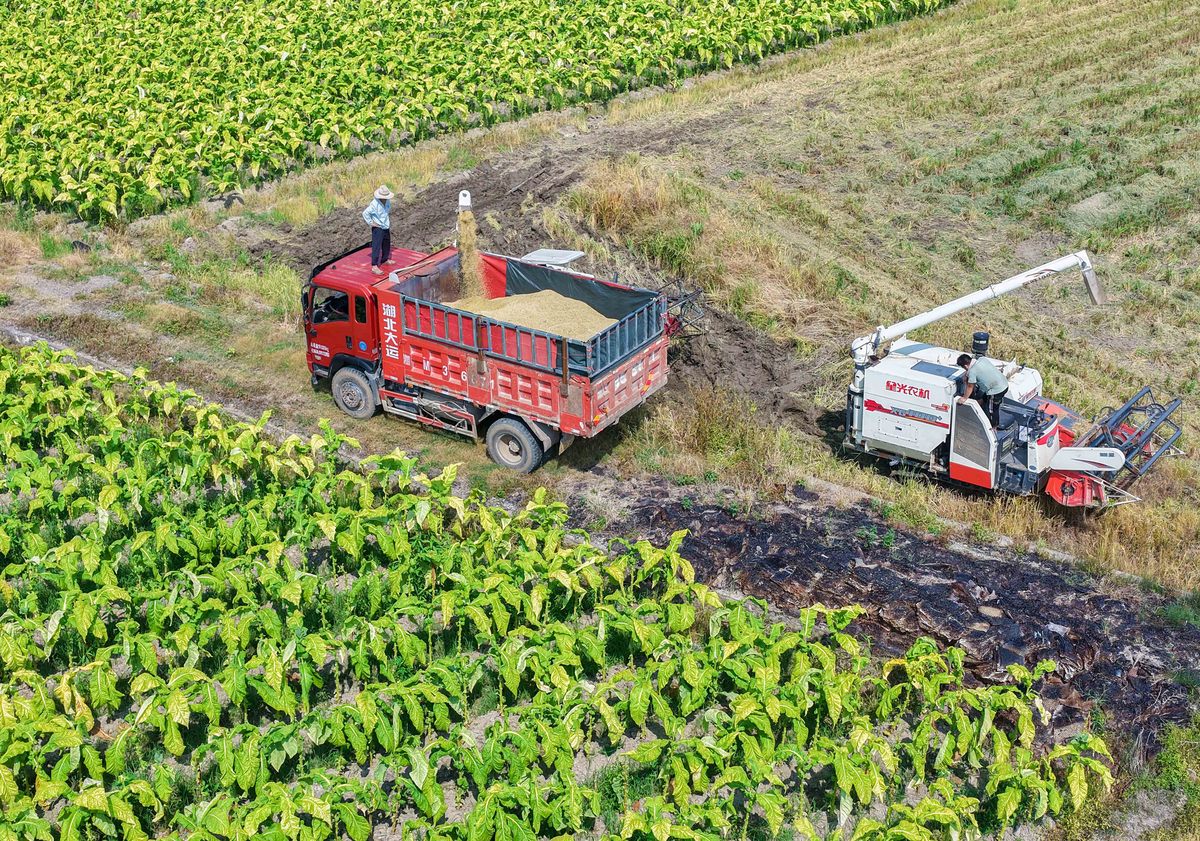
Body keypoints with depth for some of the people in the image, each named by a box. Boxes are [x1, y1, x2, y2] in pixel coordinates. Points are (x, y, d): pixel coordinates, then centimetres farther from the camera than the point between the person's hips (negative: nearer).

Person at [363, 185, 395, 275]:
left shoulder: (388, 202, 1)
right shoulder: (374, 204, -23)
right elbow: (365, 213, -22)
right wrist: (370, 223, -19)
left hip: (386, 227, 8)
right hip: (378, 228, -8)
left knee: (387, 245, 21)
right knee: (376, 247, -10)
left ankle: (385, 260, 42)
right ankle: (374, 267, -13)